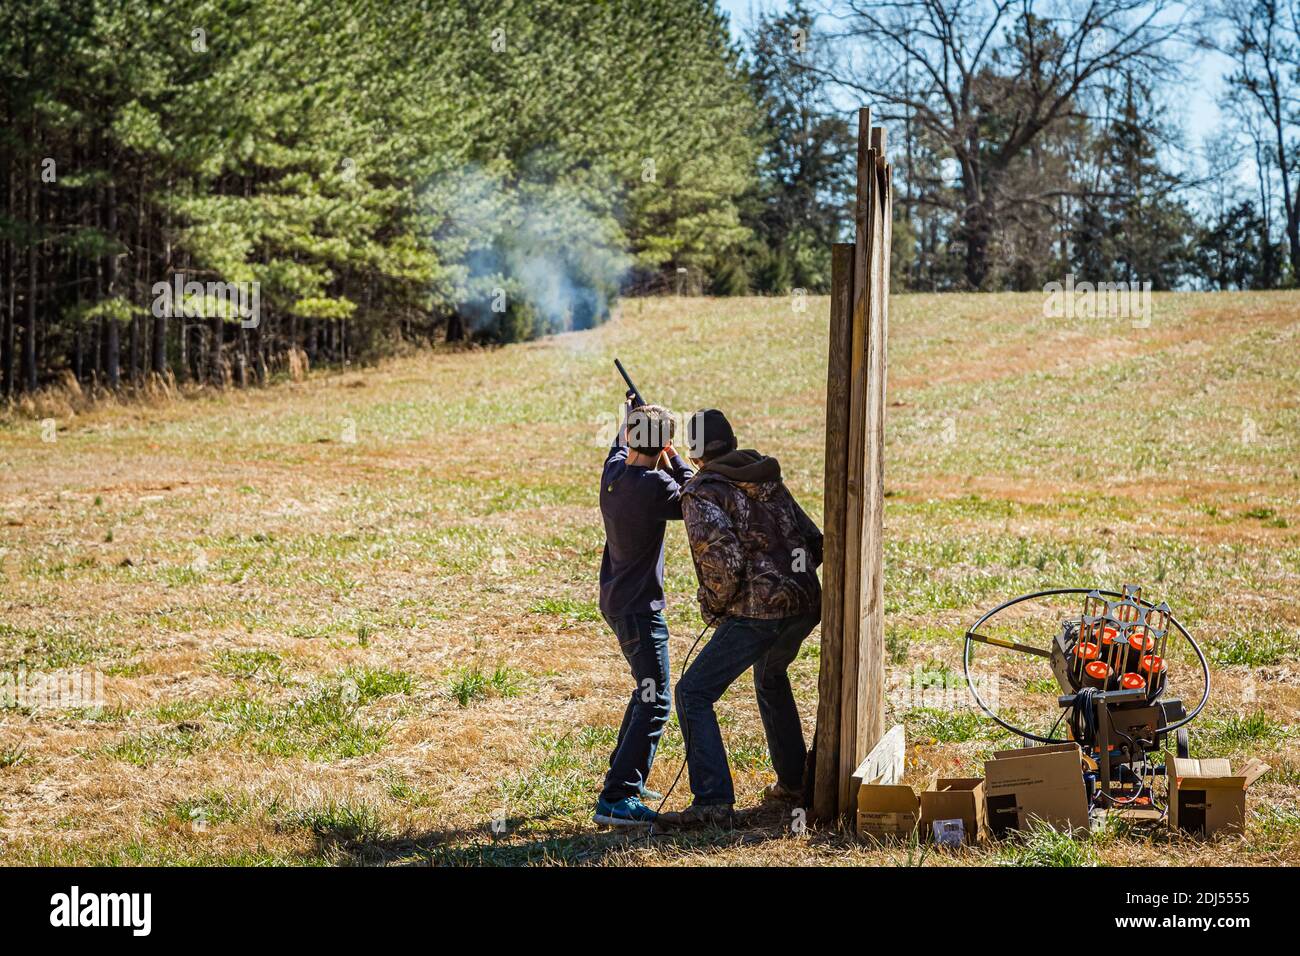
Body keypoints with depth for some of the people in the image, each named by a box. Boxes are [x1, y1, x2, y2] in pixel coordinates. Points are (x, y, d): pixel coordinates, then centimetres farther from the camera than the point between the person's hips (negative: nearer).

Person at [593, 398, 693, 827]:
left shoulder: (613, 470, 0)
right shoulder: (654, 485, -24)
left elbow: (620, 447, 25)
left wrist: (631, 415, 43)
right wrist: (674, 460, 0)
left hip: (617, 601, 9)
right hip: (639, 608, -9)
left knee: (647, 692, 25)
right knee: (656, 703, -10)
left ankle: (625, 776, 35)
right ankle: (616, 799, -16)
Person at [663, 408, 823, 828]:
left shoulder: (701, 492, -5)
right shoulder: (769, 481, 17)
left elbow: (723, 557, -20)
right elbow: (814, 543, 17)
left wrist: (713, 605, -3)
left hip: (757, 612, -8)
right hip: (806, 606, 8)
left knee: (694, 694, -3)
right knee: (771, 677, 35)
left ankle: (713, 802, -14)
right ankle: (793, 781, 38)